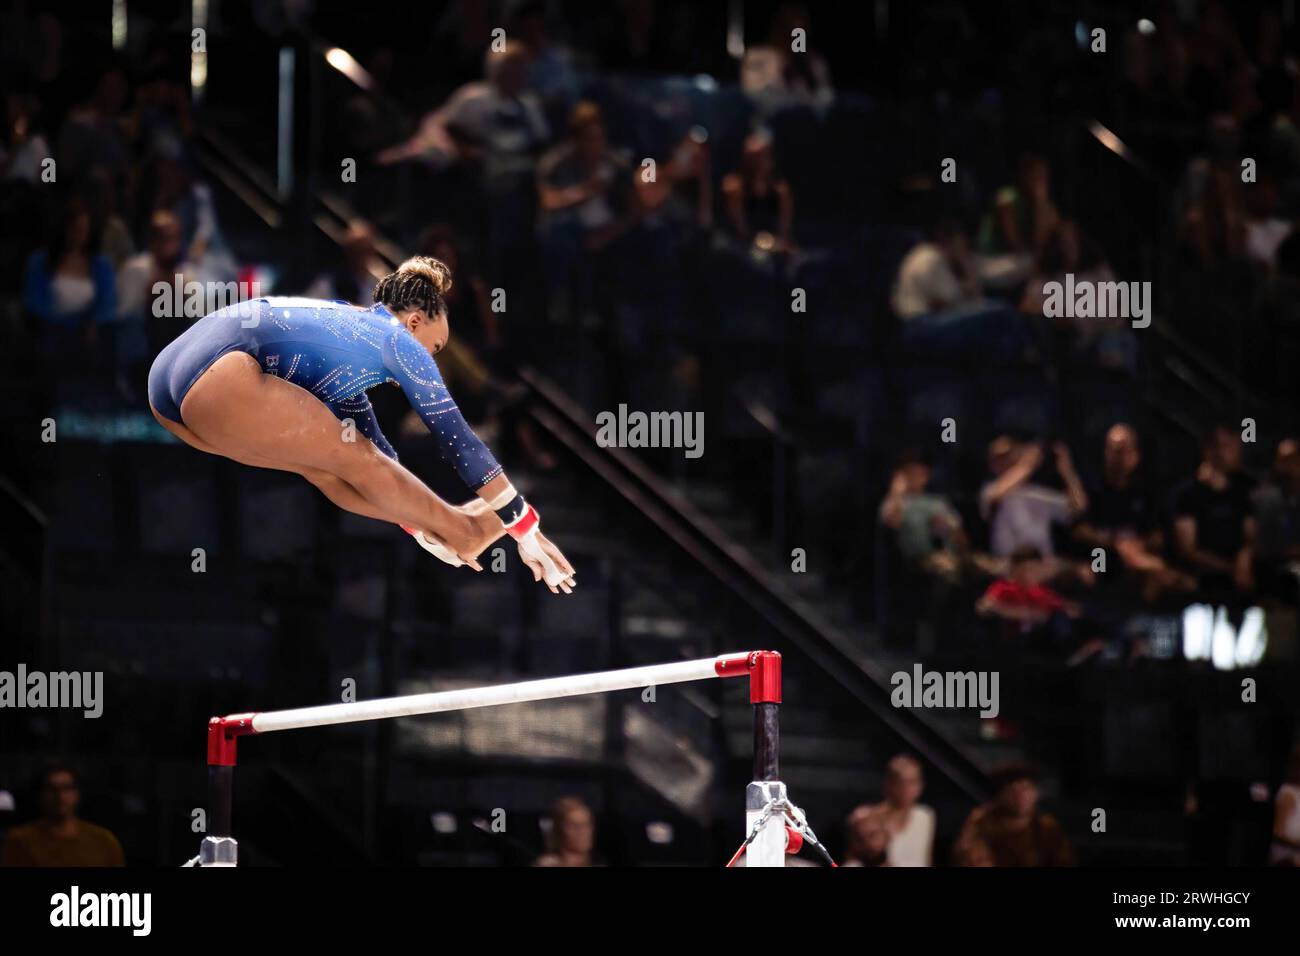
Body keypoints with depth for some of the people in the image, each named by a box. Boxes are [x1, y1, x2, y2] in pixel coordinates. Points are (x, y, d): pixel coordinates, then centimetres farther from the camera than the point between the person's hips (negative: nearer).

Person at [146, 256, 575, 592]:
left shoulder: (349, 331, 33)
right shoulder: (396, 338, 11)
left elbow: (369, 437, 41)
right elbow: (457, 440, 12)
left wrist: (420, 522, 46)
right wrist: (527, 530, 17)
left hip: (170, 370, 9)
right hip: (217, 374, -9)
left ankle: (447, 530, 20)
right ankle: (467, 533, 16)